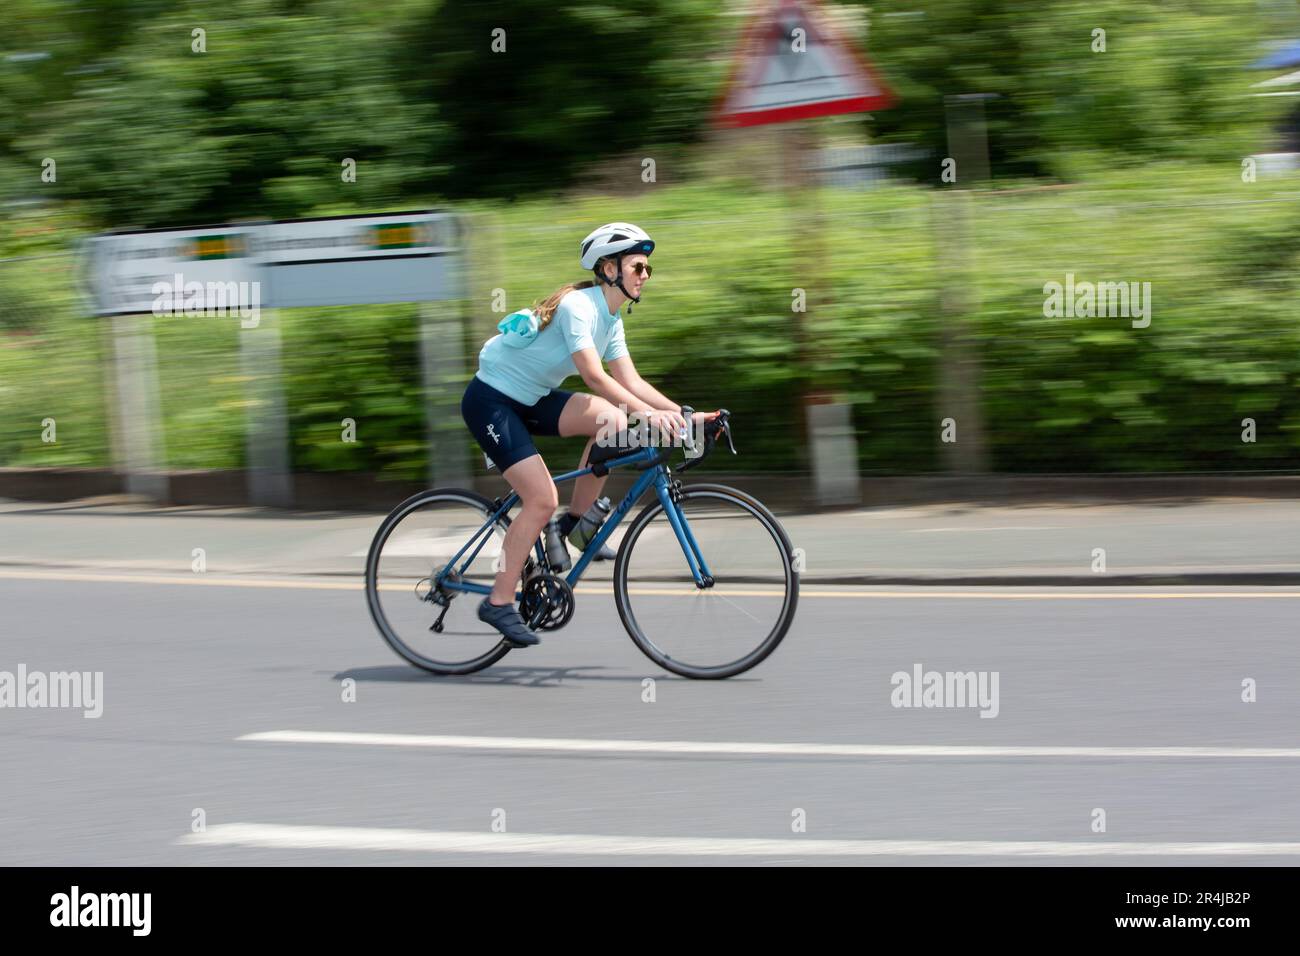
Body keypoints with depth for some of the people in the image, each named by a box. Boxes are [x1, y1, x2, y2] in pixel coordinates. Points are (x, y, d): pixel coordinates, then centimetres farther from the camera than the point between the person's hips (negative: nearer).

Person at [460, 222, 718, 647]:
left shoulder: (610, 319, 7)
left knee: (611, 419, -13)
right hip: (491, 400, -9)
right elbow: (594, 375, -31)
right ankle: (499, 603, -11)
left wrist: (682, 414, -8)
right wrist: (648, 413, -38)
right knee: (542, 499, -18)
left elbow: (630, 381, 3)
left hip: (528, 400, 9)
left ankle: (574, 523, 0)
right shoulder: (578, 305, -21)